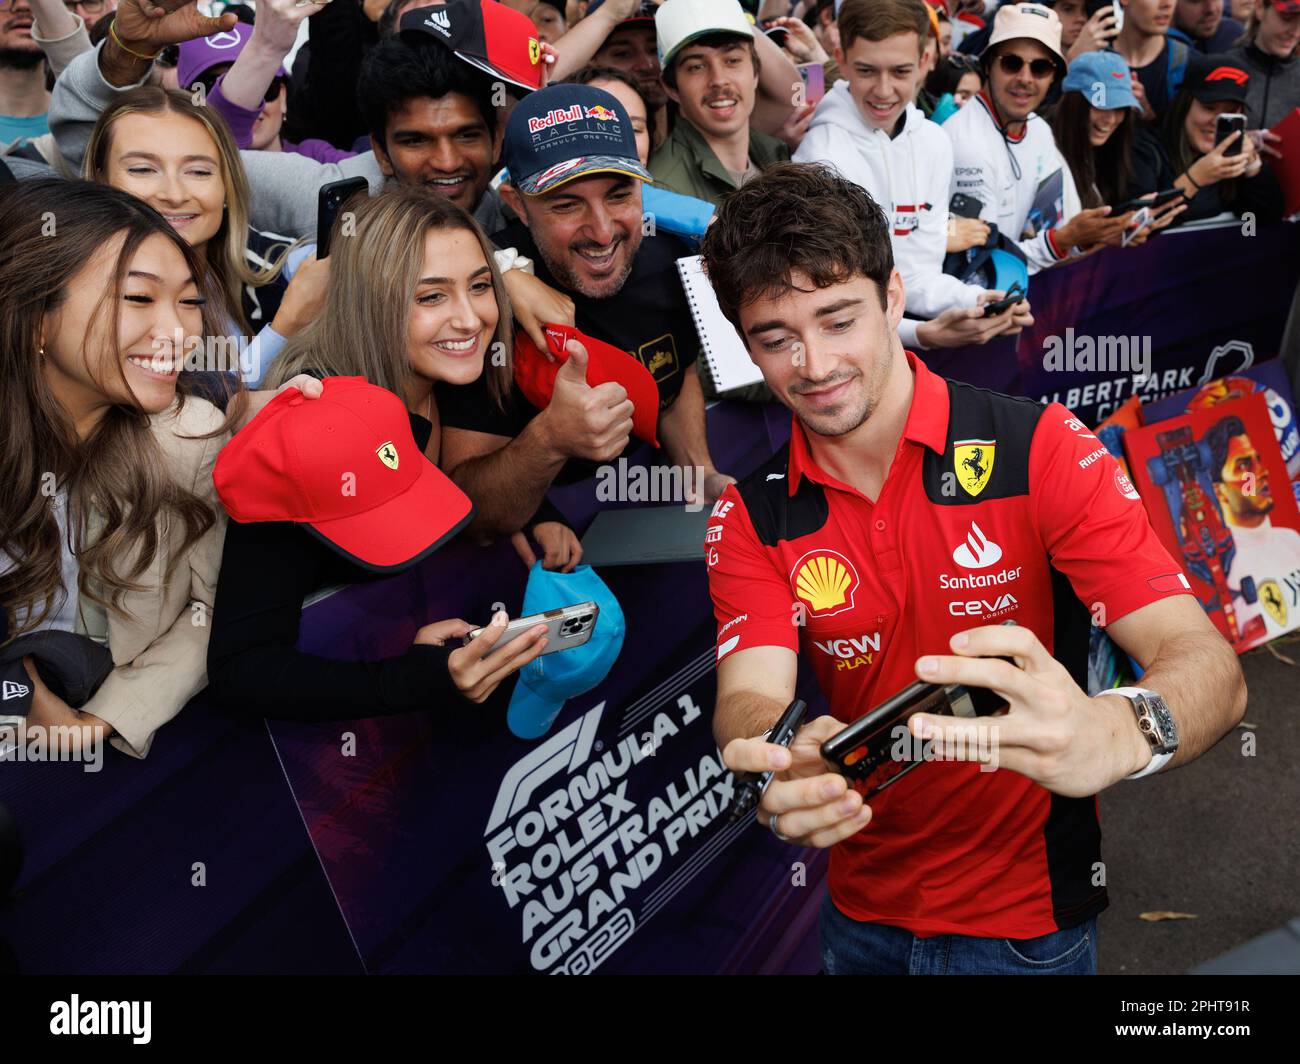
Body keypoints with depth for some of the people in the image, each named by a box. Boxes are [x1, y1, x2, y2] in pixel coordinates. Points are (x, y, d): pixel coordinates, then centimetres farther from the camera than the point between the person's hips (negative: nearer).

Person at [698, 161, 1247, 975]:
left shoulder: (1040, 450, -17)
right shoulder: (753, 517, -6)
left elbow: (1210, 672, -25)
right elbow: (750, 697, -19)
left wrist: (1113, 734, -48)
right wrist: (777, 767, -43)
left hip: (1025, 921, -3)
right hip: (861, 915, 3)